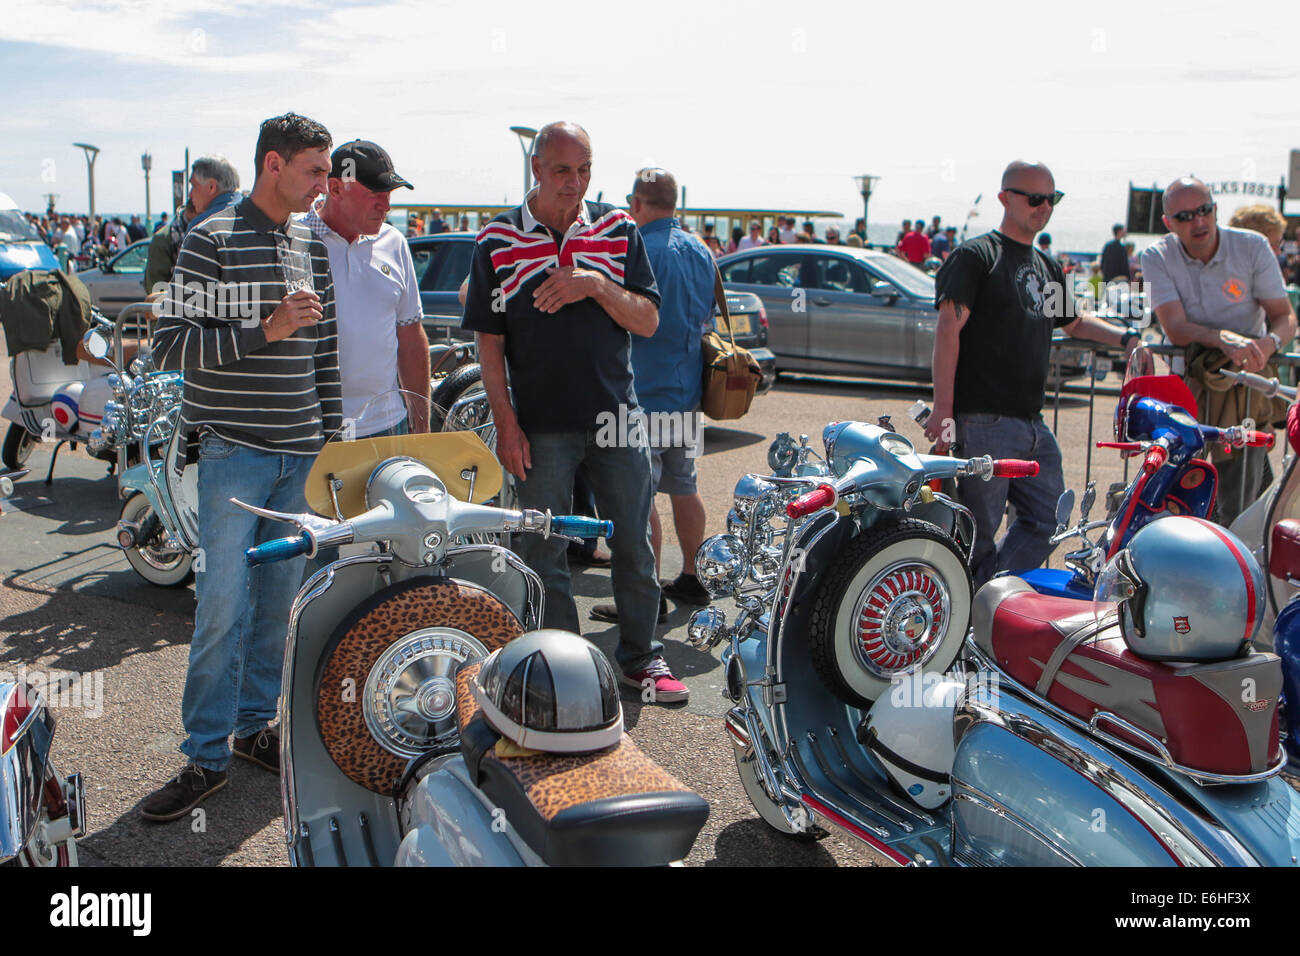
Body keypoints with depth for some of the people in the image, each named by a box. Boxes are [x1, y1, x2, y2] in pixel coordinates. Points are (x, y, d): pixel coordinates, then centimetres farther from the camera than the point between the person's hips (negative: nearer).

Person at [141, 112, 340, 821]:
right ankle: (206, 757, 7)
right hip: (235, 449, -5)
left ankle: (255, 724, 25)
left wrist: (332, 436, 13)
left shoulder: (311, 246, 13)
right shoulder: (212, 241, -5)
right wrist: (266, 329, -20)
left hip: (301, 452, 6)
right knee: (223, 604, -4)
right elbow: (170, 344, -11)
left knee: (278, 599, 10)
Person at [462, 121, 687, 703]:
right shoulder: (496, 240, -1)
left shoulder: (618, 229, 4)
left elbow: (647, 322, 1)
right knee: (543, 555, 7)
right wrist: (505, 423, -7)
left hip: (616, 415, 2)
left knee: (634, 548, 9)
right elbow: (489, 339, -1)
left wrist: (595, 285, -16)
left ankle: (639, 655, 26)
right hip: (539, 425, -1)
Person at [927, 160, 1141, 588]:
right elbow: (948, 330, -12)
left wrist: (1126, 338, 20)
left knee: (1045, 524, 10)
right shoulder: (975, 255, -3)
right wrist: (943, 408, -20)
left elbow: (1072, 322, 37)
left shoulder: (1048, 268, 21)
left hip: (1033, 422, 8)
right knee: (978, 532, -4)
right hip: (983, 420, -8)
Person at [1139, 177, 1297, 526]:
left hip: (1245, 382, 0)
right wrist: (1224, 338, -36)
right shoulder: (1157, 256, -5)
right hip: (1184, 377, 0)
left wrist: (1269, 342, -26)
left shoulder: (1252, 246, -3)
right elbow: (1175, 329, -17)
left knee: (1238, 515, -2)